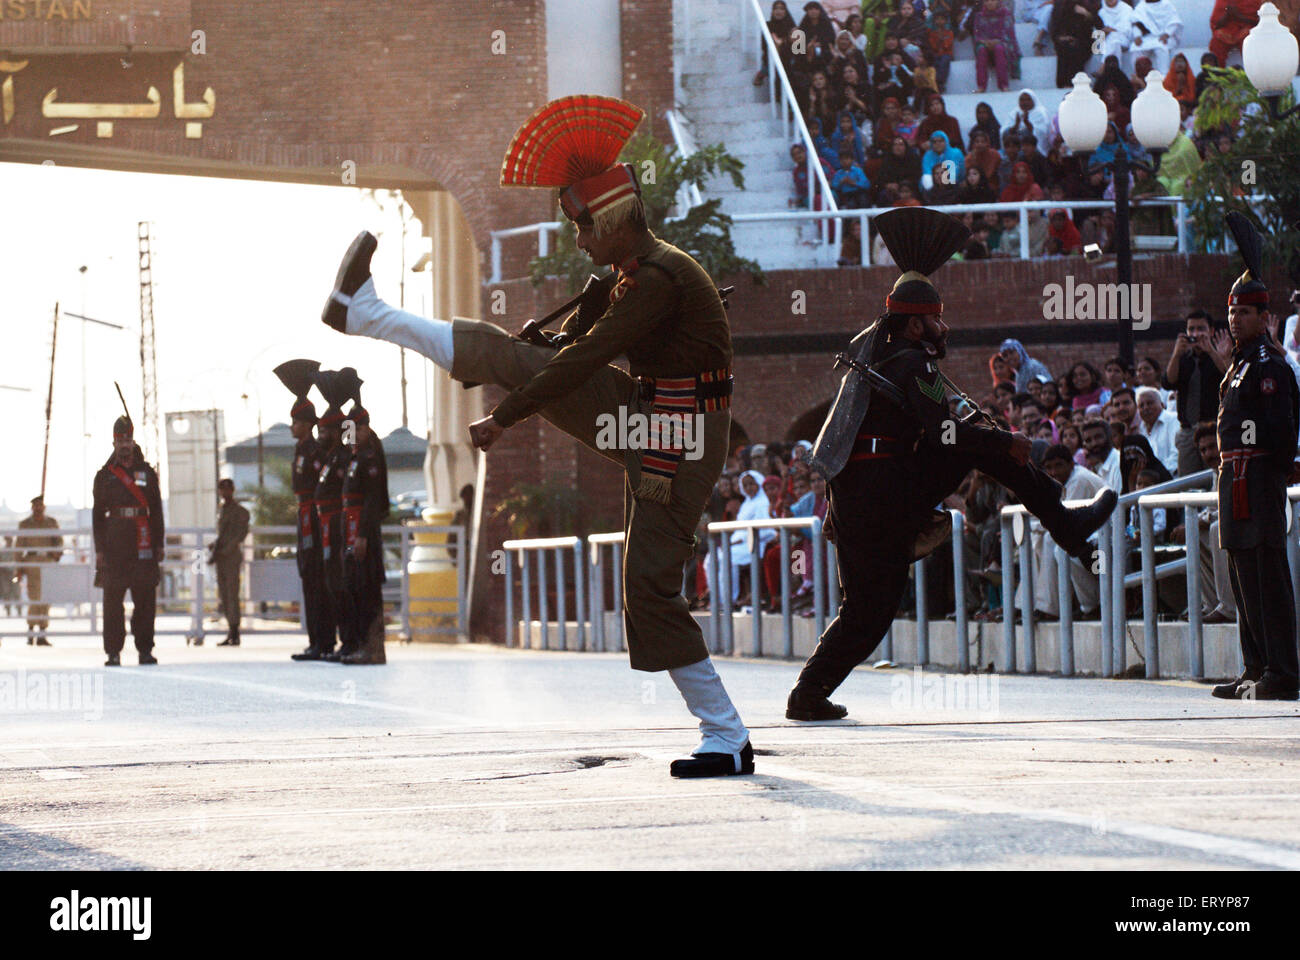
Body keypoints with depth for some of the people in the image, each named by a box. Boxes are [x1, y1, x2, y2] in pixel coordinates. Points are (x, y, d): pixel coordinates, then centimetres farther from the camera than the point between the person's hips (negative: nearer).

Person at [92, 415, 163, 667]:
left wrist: (159, 545, 7)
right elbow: (98, 514, 7)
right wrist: (99, 549, 1)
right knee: (112, 600, -2)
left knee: (145, 598, 0)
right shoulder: (104, 476, 8)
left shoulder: (147, 473, 12)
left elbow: (156, 511, 13)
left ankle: (145, 649, 6)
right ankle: (113, 652, 1)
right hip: (114, 545, -1)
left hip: (143, 544, 1)